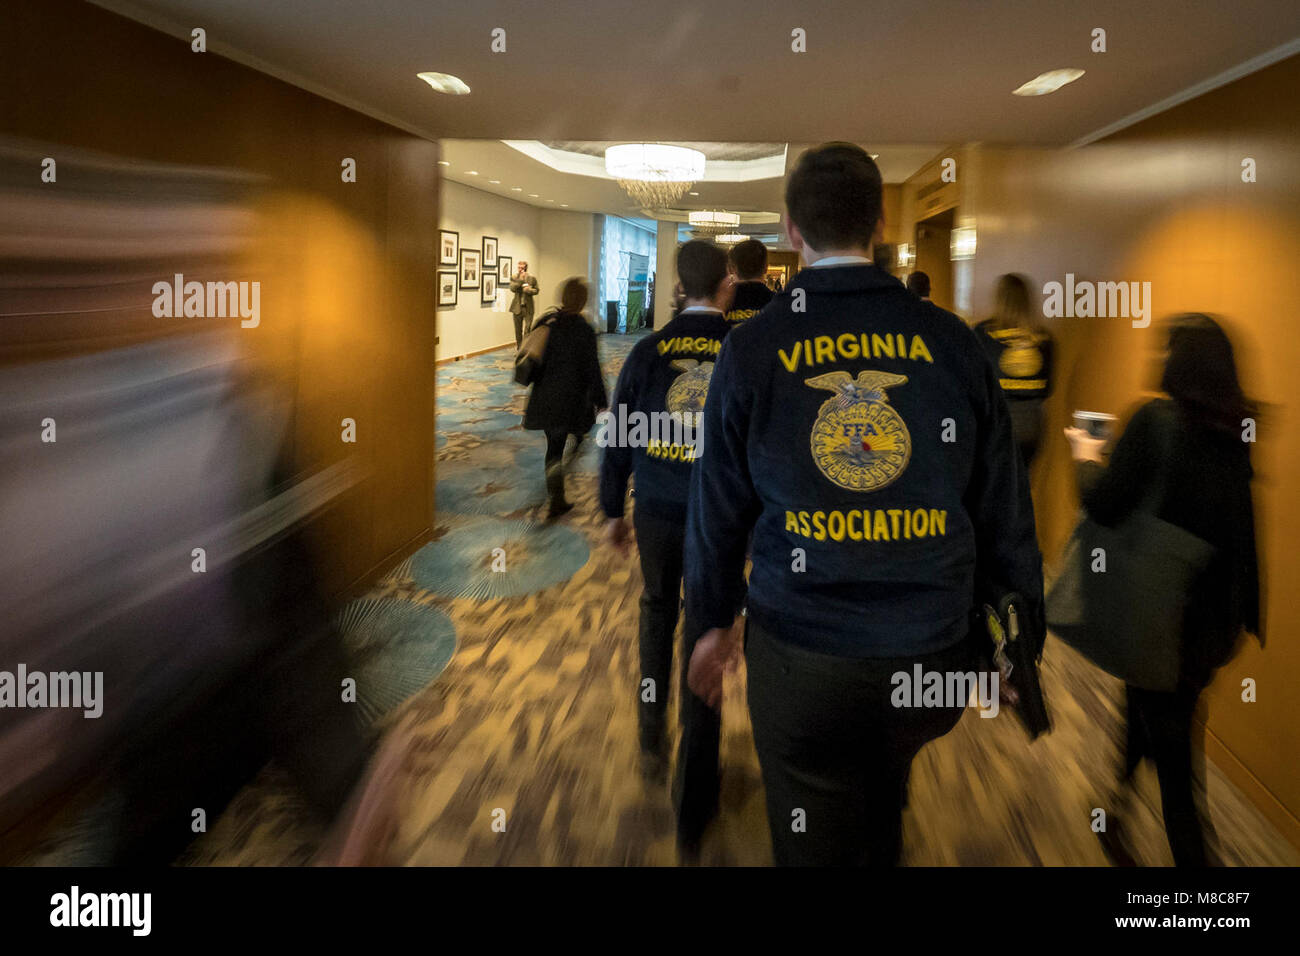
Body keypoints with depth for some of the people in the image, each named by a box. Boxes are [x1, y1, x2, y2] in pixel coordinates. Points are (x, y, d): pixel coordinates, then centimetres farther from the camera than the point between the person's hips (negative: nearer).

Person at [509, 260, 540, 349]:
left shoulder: (532, 277, 1)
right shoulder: (514, 277, 2)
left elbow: (536, 290, 5)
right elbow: (512, 288, -13)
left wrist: (529, 290, -15)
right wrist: (520, 279, -20)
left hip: (528, 307, -2)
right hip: (517, 307, 2)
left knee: (527, 330, -10)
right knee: (518, 330, 10)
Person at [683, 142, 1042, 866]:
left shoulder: (751, 347, -6)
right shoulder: (951, 340, -4)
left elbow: (718, 504, 1)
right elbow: (1004, 504, 2)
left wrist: (716, 622, 15)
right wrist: (1025, 632, 14)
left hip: (799, 654, -2)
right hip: (933, 651, 2)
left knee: (817, 842, 18)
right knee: (884, 820, 31)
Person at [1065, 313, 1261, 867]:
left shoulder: (1156, 420, -19)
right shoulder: (1238, 430, 2)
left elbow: (1104, 505, -21)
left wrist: (1086, 457, -4)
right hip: (1220, 618, 7)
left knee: (1167, 742, 8)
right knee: (1144, 709, 23)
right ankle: (1116, 820, 41)